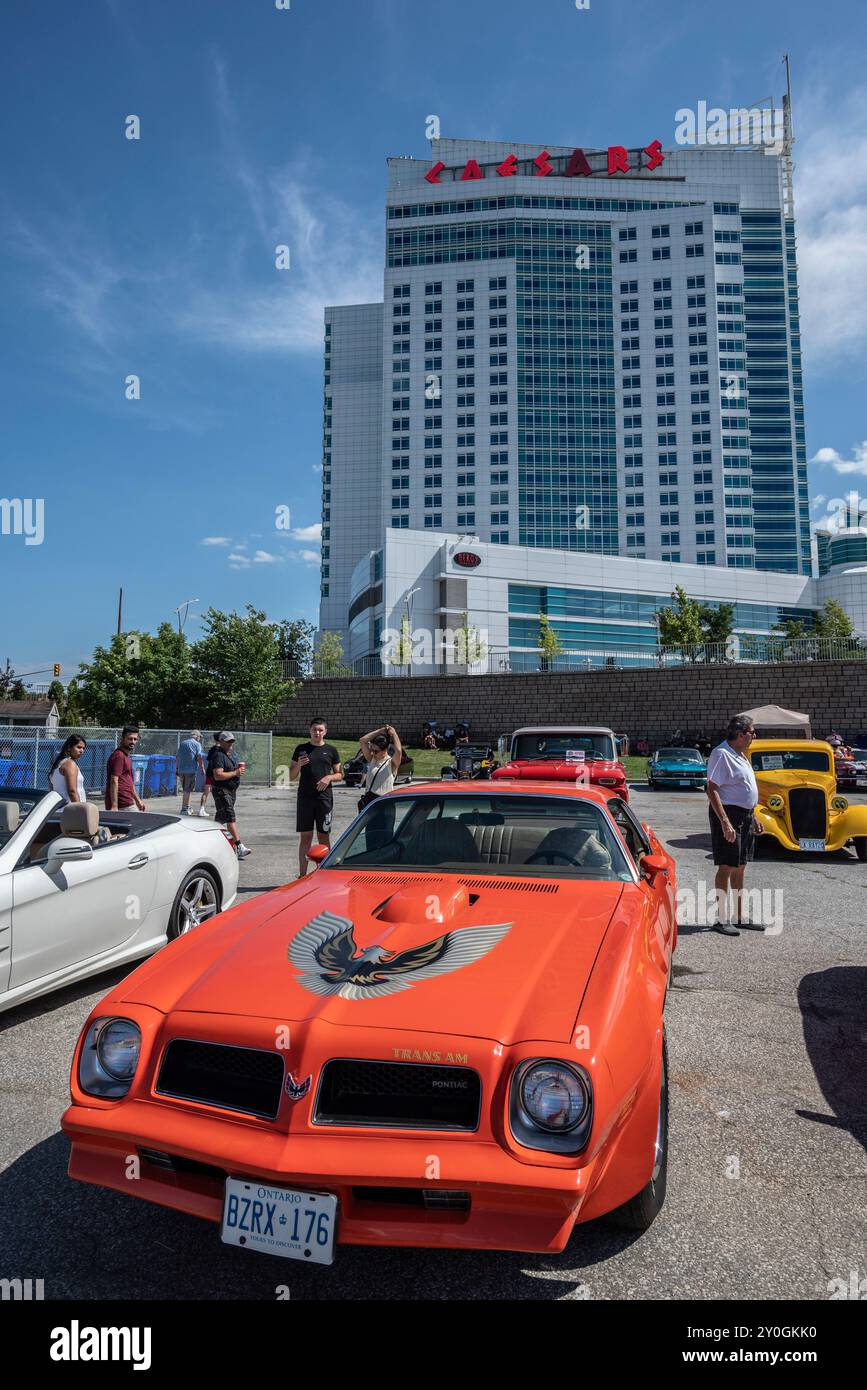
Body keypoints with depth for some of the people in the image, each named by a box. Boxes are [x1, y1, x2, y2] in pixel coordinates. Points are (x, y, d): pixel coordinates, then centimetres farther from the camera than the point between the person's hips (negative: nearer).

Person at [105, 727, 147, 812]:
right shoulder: (119, 756, -12)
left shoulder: (127, 756, 19)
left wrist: (138, 800, 27)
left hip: (127, 804, 9)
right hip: (124, 805, -9)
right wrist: (114, 806, -24)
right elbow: (114, 781, -19)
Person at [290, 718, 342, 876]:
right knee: (305, 836, 2)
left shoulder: (331, 750, 7)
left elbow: (339, 774, 11)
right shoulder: (301, 749, 7)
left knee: (324, 836, 3)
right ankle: (302, 875, 6)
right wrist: (298, 765, -11)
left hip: (324, 798, 0)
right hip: (305, 798, 0)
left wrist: (329, 777, -9)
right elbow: (291, 777, 8)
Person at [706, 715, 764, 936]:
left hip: (745, 815, 10)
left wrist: (753, 816, 22)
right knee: (726, 867, -5)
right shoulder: (722, 754, -16)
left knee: (740, 868, 15)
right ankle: (721, 919, 3)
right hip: (728, 814, -9)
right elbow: (712, 790, -21)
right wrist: (725, 822, -26)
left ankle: (740, 917, 24)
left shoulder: (740, 755, 14)